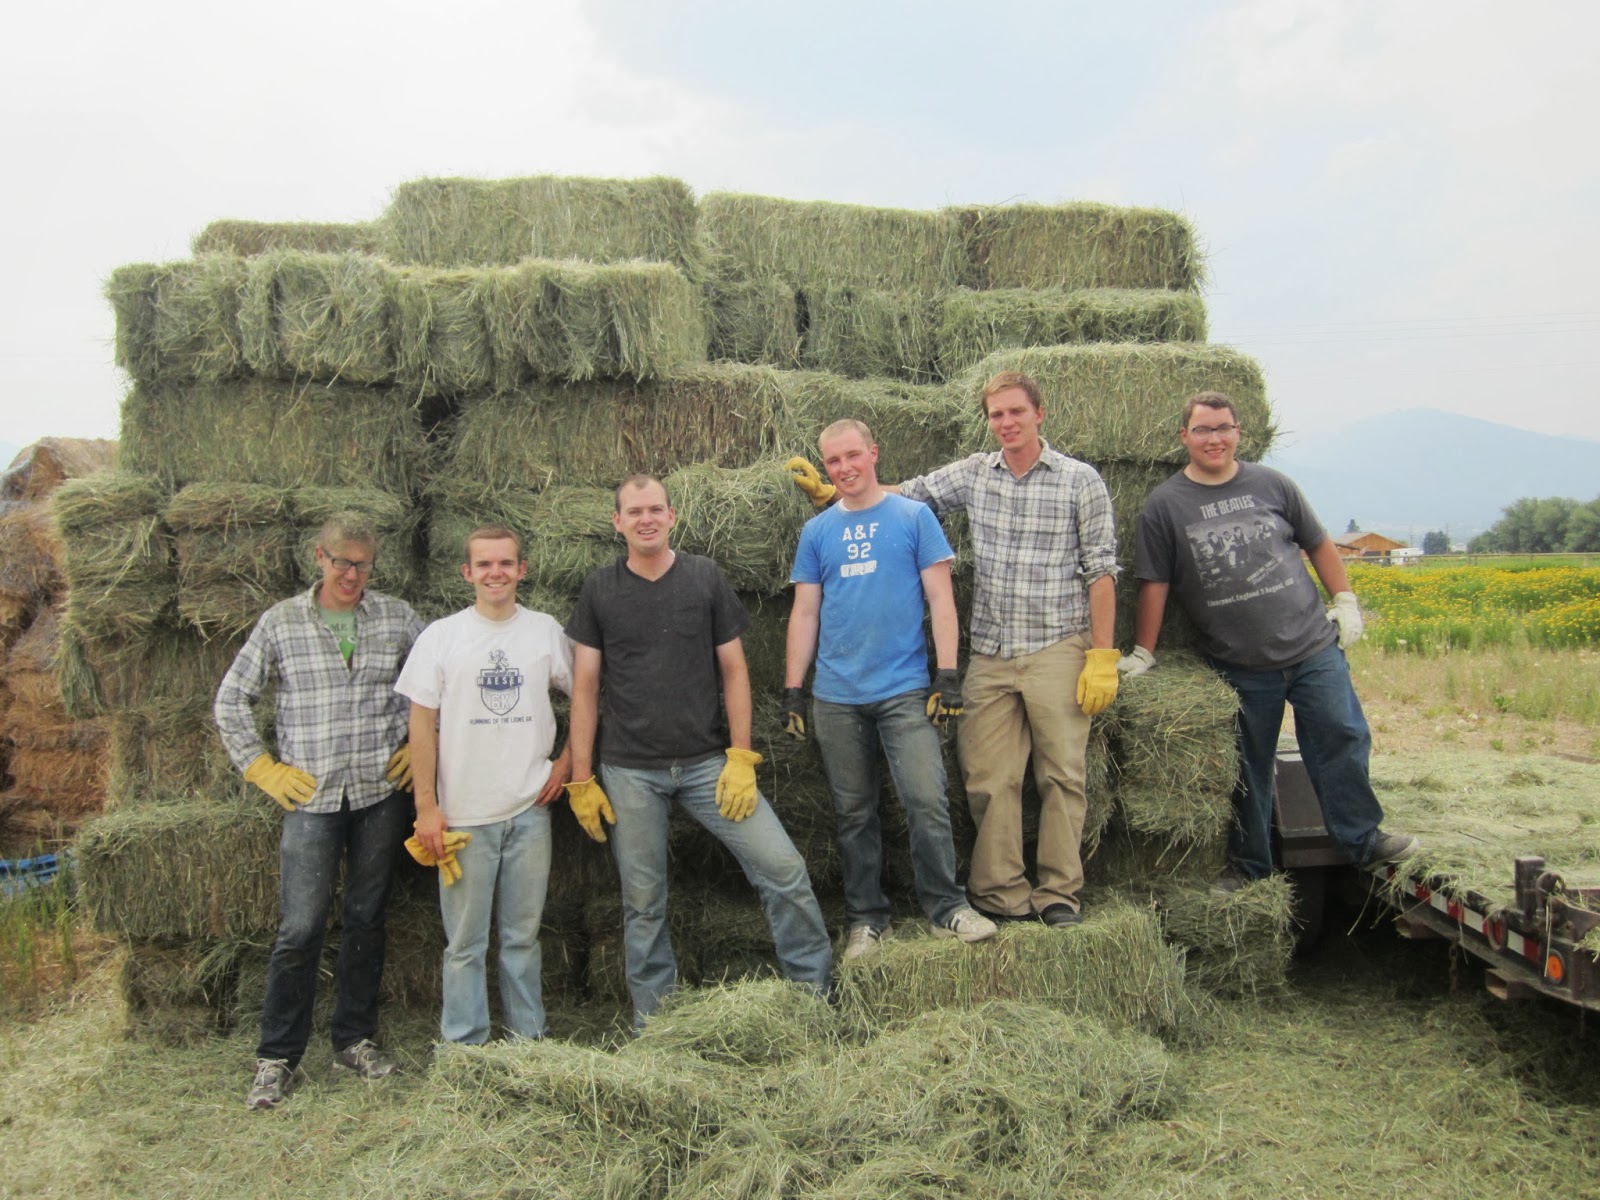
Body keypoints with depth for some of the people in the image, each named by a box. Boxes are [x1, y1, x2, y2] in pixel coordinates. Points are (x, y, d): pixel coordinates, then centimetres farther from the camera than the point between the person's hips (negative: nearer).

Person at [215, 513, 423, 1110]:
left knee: (366, 920, 11)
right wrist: (263, 768, 2)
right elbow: (231, 701, 8)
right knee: (300, 929, -2)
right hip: (312, 797, -1)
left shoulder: (398, 618, 4)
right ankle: (276, 1056, 14)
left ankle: (355, 1038, 25)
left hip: (382, 793, 2)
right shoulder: (281, 622, 2)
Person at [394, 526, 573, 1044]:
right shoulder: (441, 636, -1)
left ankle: (529, 1033, 26)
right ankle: (463, 1041, 22)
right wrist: (426, 806, -4)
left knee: (524, 933, 12)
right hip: (464, 815, -1)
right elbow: (423, 724, -1)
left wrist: (566, 761, 3)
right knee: (465, 940, 7)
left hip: (530, 809, 1)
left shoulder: (546, 631, 3)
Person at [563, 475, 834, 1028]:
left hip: (706, 761, 0)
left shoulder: (705, 578, 3)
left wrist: (741, 758, -4)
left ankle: (816, 992, 11)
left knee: (783, 866, -8)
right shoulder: (599, 589, 3)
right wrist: (581, 780, -1)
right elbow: (585, 687, 4)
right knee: (642, 903, 7)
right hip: (629, 770, 0)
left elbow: (733, 670, 4)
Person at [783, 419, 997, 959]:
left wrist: (948, 674, -9)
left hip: (904, 690, -3)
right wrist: (792, 690, 5)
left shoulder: (913, 516, 3)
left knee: (927, 802, -8)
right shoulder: (817, 531, 10)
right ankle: (866, 918, 21)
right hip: (835, 697, 3)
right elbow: (805, 614, 10)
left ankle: (947, 906, 9)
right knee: (854, 814, 9)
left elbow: (940, 597, -1)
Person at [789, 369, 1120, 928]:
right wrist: (830, 490, 8)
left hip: (1057, 651, -3)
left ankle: (1058, 892, 17)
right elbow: (904, 495, 16)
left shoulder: (1080, 480, -1)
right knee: (989, 778, 2)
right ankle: (1001, 893, 13)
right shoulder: (974, 473, 9)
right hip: (991, 653, 3)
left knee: (1061, 775, 4)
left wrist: (1102, 655, -6)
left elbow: (1100, 571, -2)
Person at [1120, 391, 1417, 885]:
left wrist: (1345, 601, 9)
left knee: (1343, 739, 3)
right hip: (1238, 666, -1)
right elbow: (1154, 584, -2)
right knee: (1249, 765, 9)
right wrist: (1143, 654, -2)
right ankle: (1249, 864, 23)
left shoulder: (1272, 484, 5)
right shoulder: (1165, 505, -1)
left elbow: (1318, 544, 15)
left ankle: (1363, 839, 22)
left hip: (1314, 647, 1)